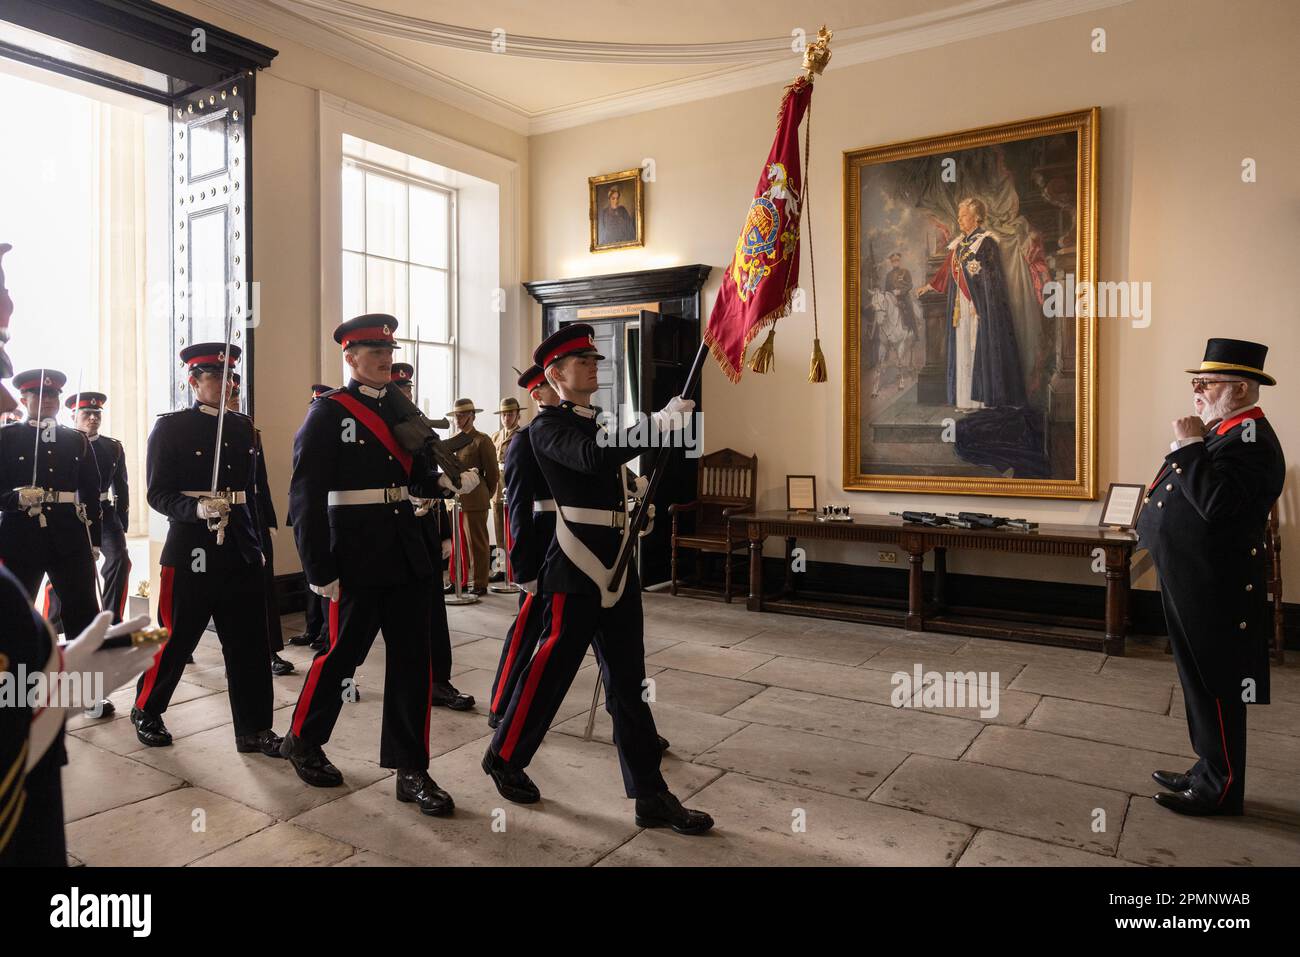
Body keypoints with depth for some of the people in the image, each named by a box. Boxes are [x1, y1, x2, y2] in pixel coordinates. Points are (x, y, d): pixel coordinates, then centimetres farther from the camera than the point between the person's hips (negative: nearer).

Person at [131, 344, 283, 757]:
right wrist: (197, 509, -27)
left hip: (241, 552, 5)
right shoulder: (170, 427, -4)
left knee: (250, 644, 4)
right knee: (174, 641, 8)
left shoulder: (242, 427, 11)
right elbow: (157, 494, -8)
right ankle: (145, 712, 33)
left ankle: (254, 729, 12)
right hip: (190, 552, -4)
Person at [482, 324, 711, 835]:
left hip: (617, 568, 8)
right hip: (577, 569, -8)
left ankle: (651, 797, 14)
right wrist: (658, 423, -35)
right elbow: (591, 458, -29)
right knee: (550, 671, 5)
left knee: (628, 684, 8)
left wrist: (637, 488, 7)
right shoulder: (547, 426, -8)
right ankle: (504, 758, 29)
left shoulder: (600, 423, 18)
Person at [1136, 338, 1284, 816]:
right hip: (1195, 584, 10)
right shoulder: (1225, 432, 14)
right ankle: (1210, 770, 31)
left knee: (1216, 688, 2)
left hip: (1215, 592, -10)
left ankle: (1220, 788, 15)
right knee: (1202, 685, 18)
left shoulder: (1250, 438, -17)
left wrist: (1190, 447, -22)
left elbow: (1216, 502, -30)